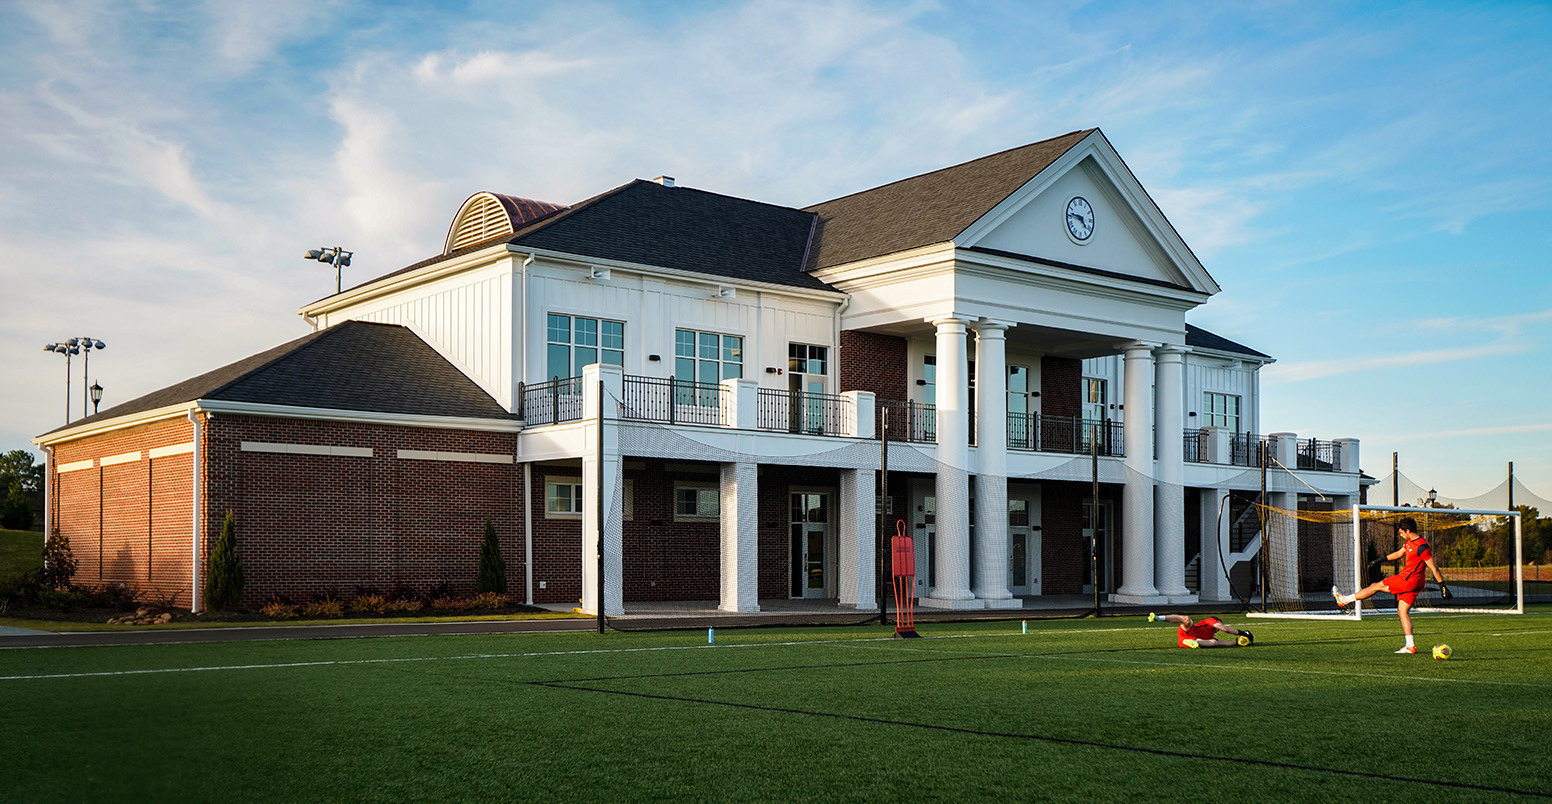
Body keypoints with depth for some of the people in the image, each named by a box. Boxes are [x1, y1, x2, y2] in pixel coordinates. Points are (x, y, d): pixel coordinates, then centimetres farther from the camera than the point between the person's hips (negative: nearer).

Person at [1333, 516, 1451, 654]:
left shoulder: (1421, 547, -18)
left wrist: (1443, 586, -16)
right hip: (1412, 582, 10)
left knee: (1376, 586, 2)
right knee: (1402, 612, 7)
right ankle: (1410, 646, 5)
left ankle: (1344, 600, 13)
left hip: (1409, 580, -10)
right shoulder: (1409, 542, 11)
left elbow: (1434, 568, -17)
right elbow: (1399, 553, 28)